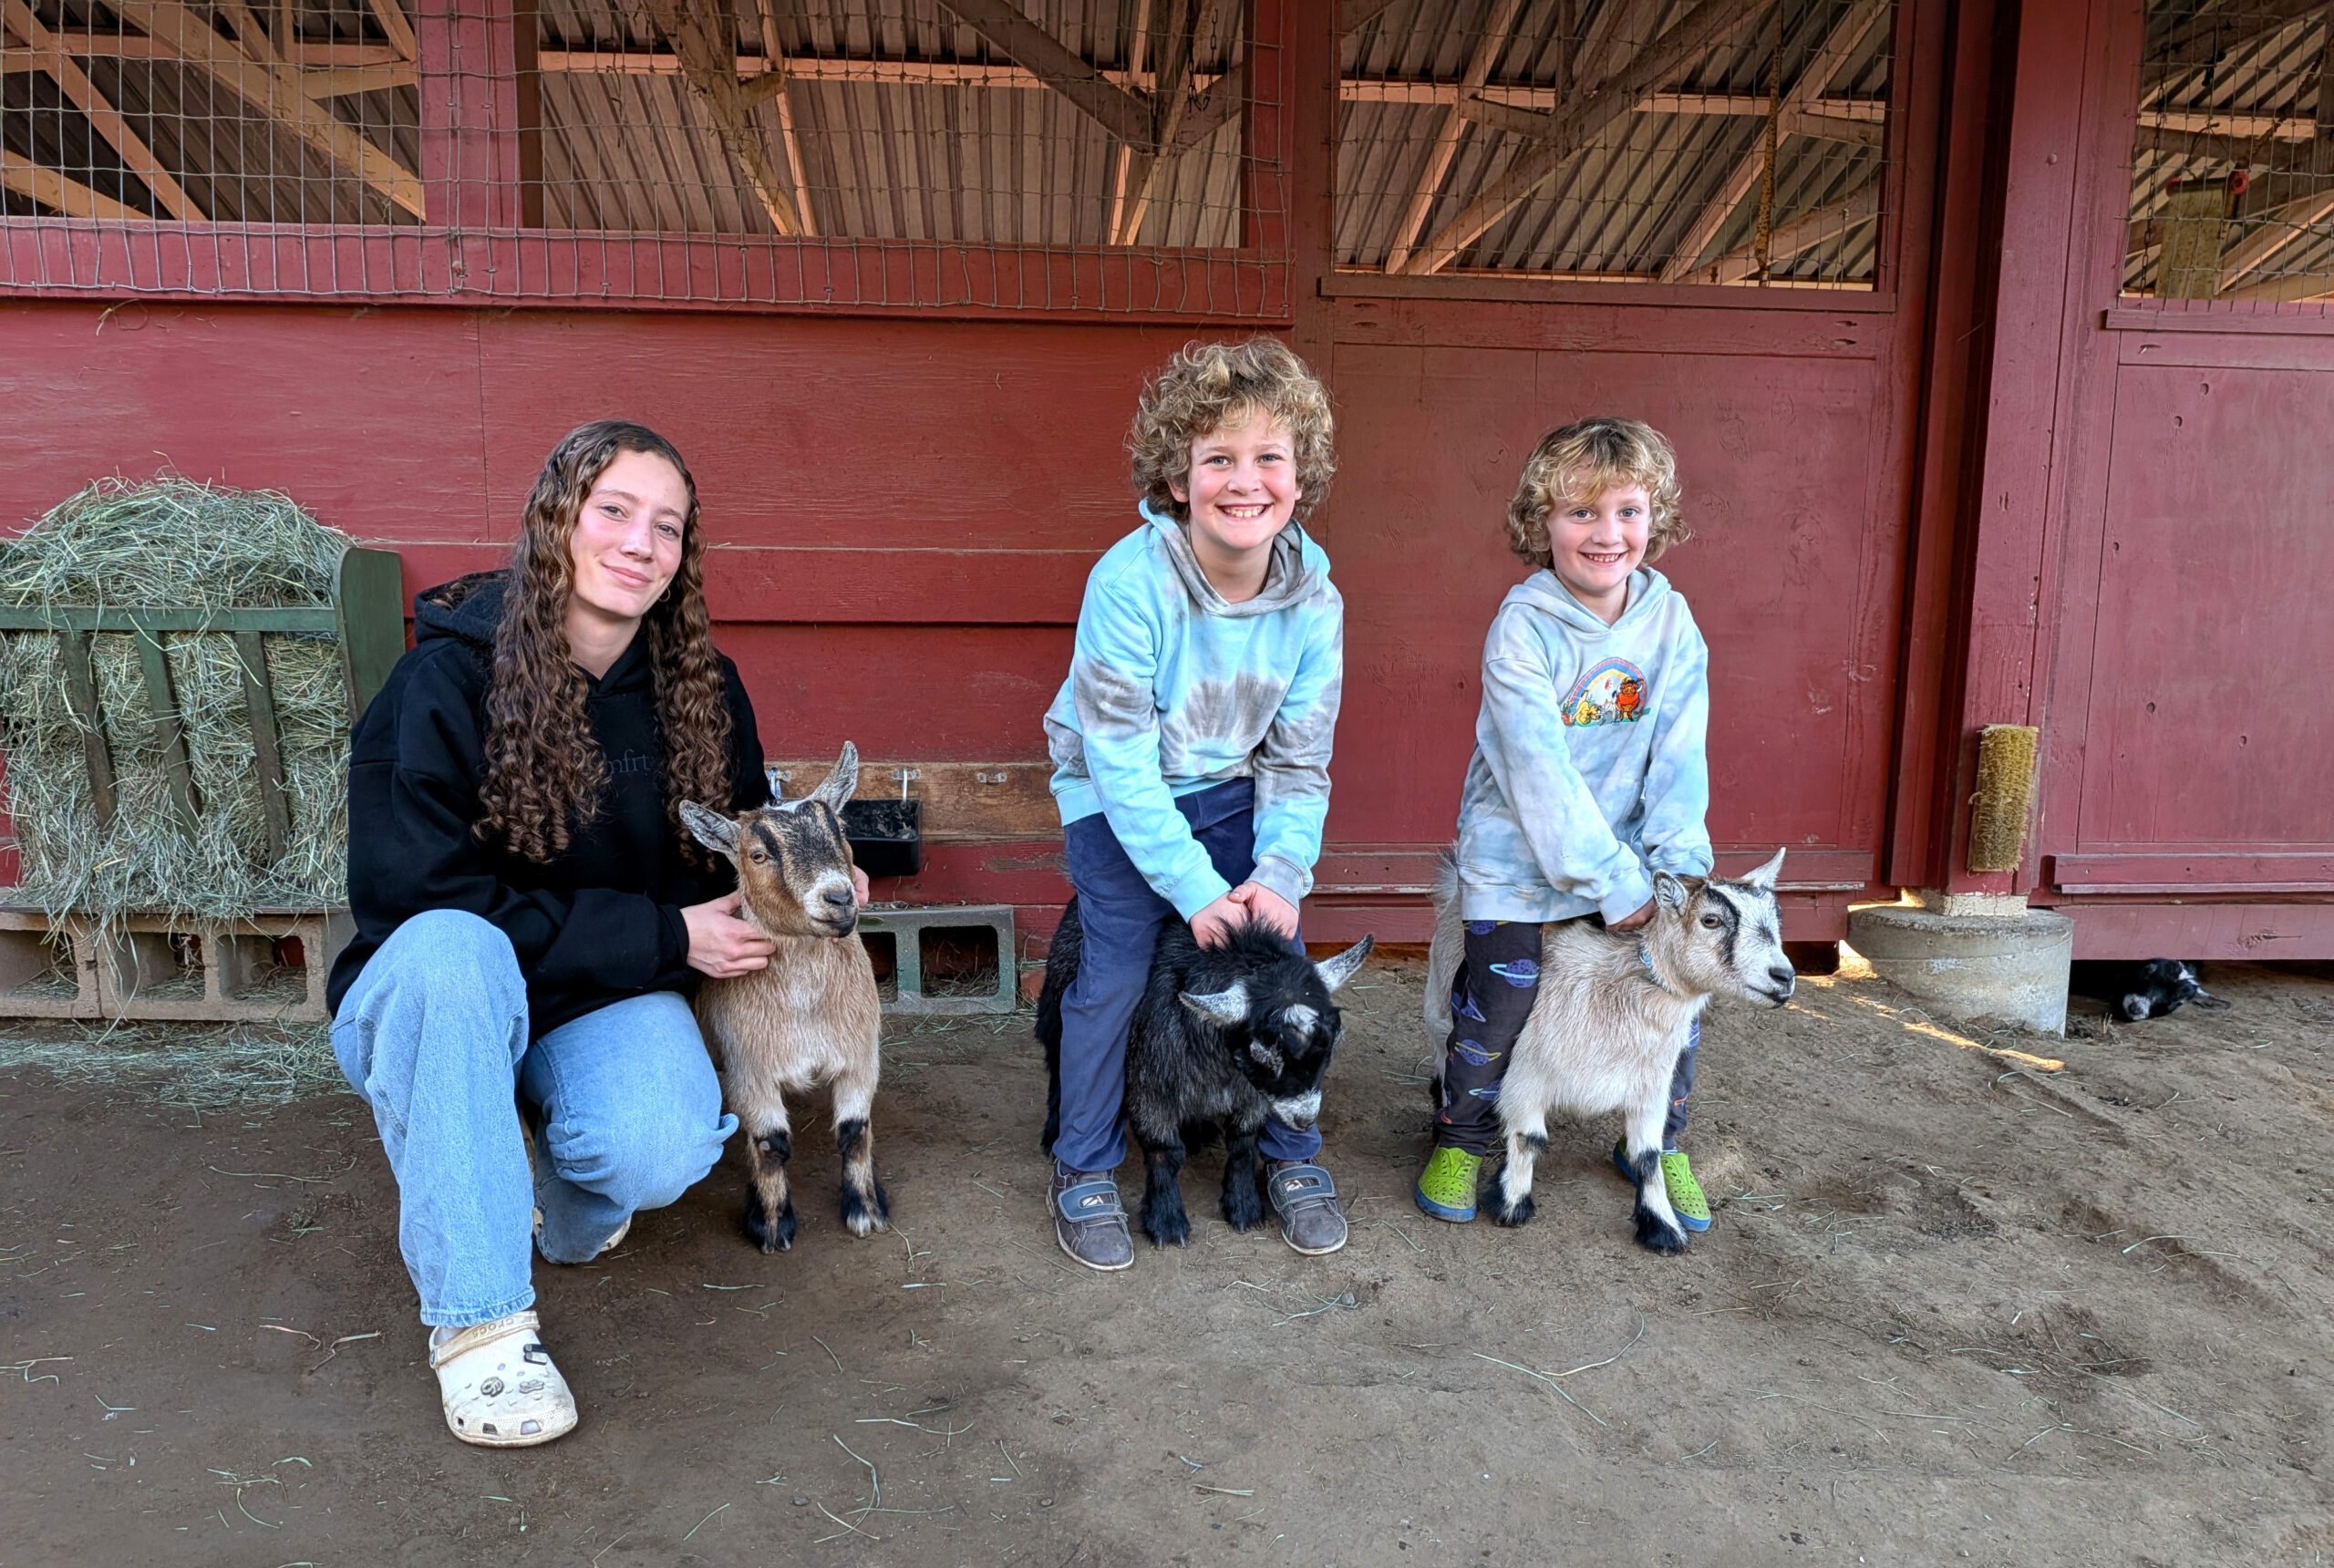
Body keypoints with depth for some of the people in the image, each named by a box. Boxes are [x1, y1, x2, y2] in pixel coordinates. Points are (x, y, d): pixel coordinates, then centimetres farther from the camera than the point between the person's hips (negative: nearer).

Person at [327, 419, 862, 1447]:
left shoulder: (700, 690, -3)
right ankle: (475, 1316, -24)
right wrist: (661, 937, -22)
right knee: (451, 949, -37)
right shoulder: (452, 675, -15)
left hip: (604, 1006, 2)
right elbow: (418, 893, -20)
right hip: (438, 1004, -2)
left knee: (665, 1155, -29)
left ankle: (563, 1199, 11)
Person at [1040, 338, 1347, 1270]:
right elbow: (1123, 762, -25)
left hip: (1232, 788, 4)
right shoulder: (1130, 581, -28)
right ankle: (1084, 1171, 14)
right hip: (1115, 796, -3)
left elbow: (1298, 762, -6)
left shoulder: (1313, 599, -15)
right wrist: (1195, 888, -25)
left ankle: (1291, 1155, 21)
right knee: (1116, 973, -8)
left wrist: (1281, 873, -18)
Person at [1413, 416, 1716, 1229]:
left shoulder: (1671, 620, -4)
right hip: (1518, 857, -4)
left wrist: (1679, 864, -16)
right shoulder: (1523, 626, -17)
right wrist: (1611, 880, -22)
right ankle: (1460, 1139, 28)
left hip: (1630, 855, 4)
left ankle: (1658, 1146, 32)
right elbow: (1539, 770, -21)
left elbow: (1678, 756, -5)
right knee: (1498, 1009, 2)